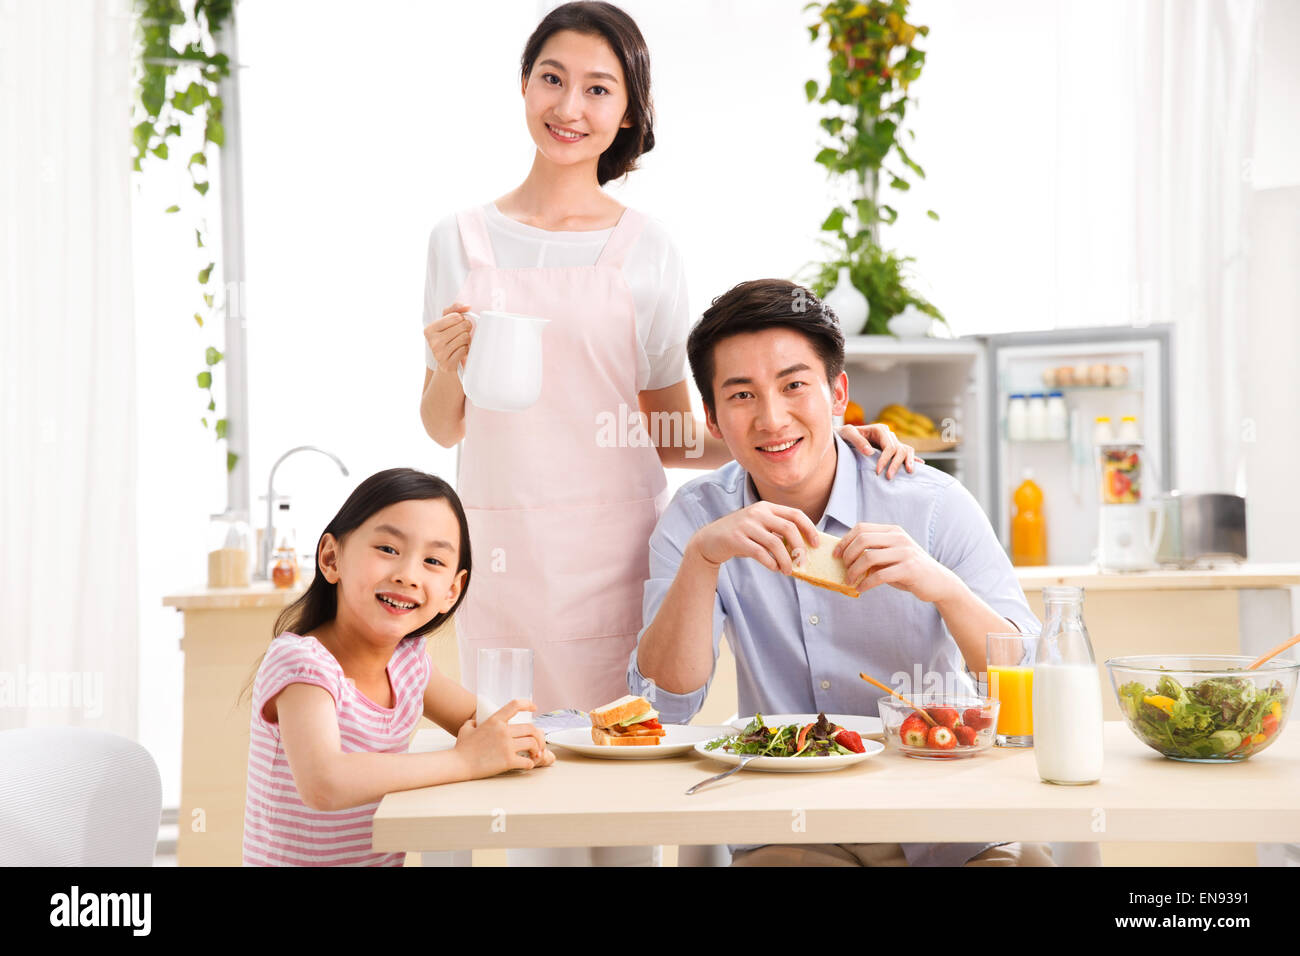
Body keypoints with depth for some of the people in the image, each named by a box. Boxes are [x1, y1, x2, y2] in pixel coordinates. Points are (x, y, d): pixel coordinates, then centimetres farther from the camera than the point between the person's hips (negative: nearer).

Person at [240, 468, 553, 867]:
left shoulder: (406, 658, 1)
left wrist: (510, 738, -6)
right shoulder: (300, 661, -17)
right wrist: (465, 760, -25)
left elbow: (478, 716, 17)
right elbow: (323, 785, -31)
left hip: (386, 858, 6)